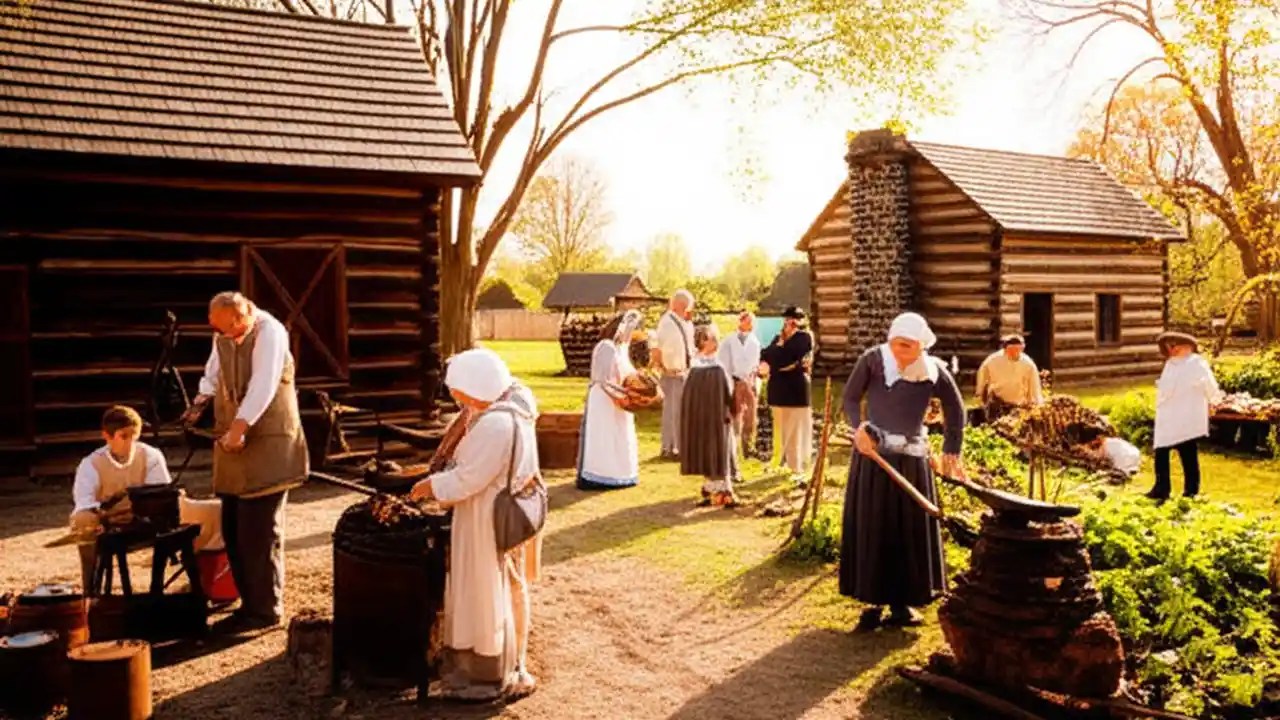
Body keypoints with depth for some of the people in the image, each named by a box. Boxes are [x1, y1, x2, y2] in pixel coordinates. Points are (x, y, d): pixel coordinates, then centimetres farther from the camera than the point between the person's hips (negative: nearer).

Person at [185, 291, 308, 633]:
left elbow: (263, 386, -24)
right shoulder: (223, 334, 9)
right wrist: (202, 400, 1)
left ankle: (266, 609, 7)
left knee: (260, 530, -5)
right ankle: (251, 603, 23)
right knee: (233, 529, 11)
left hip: (268, 441, -8)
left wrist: (239, 427, -30)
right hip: (234, 441, 8)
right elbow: (214, 373, 20)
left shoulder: (269, 332, -15)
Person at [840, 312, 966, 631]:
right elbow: (850, 397, -1)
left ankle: (903, 602, 18)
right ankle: (874, 601, 12)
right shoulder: (872, 359, -11)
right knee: (870, 529, 1)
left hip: (912, 459, 1)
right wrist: (859, 428, -16)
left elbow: (955, 411, 7)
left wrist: (951, 451, 5)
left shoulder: (935, 371, -7)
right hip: (872, 454, -1)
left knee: (911, 532, 5)